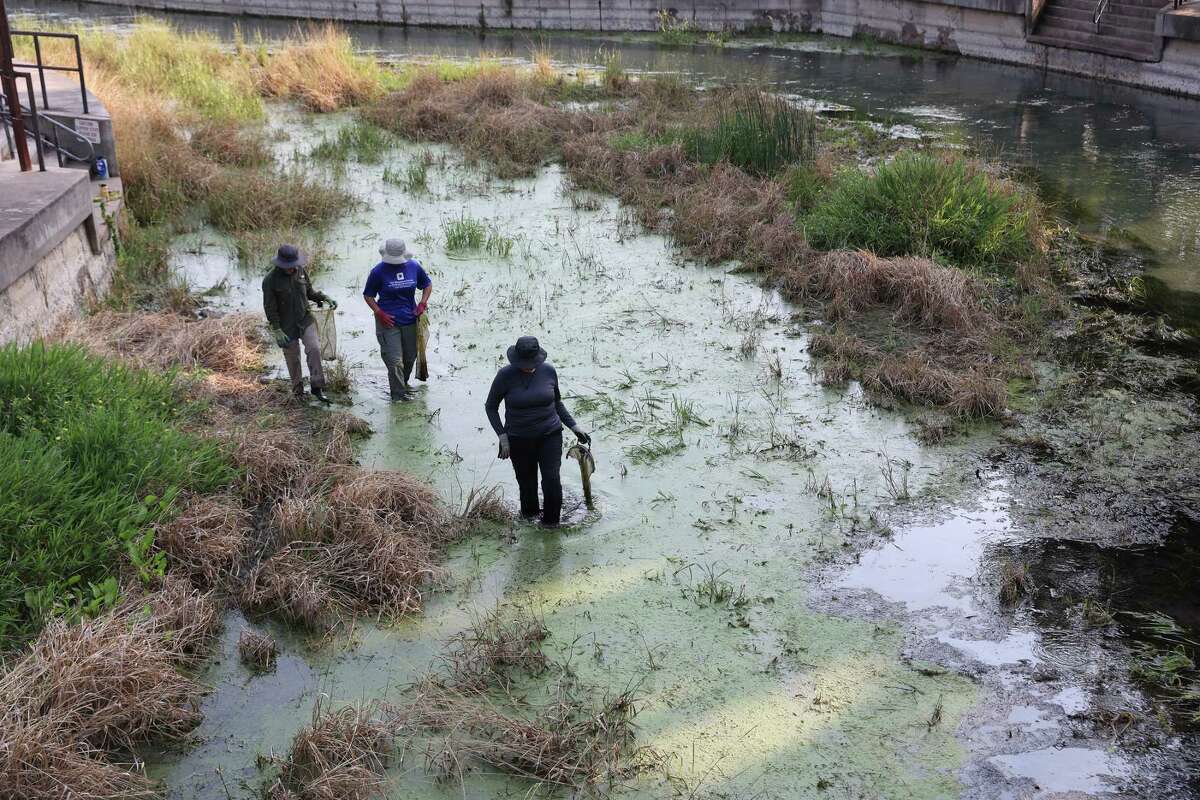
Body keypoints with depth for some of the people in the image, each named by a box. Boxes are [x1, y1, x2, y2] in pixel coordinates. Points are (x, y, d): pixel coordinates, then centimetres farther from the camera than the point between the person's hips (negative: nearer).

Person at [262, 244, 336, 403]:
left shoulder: (300, 271, -1)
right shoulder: (270, 280, -14)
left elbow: (310, 291, 14)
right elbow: (270, 308, -12)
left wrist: (325, 297, -3)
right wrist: (277, 331, -16)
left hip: (305, 318, 3)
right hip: (287, 325, -3)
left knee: (314, 348, -16)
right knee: (293, 359, 7)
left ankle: (317, 387, -11)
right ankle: (298, 392, 24)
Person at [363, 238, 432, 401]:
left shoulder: (414, 266, 0)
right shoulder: (379, 271, -9)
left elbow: (427, 284, 16)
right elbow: (368, 295, 1)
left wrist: (423, 303, 1)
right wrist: (379, 313, -12)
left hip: (410, 320, 4)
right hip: (388, 321, -4)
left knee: (410, 357, 16)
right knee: (394, 361, -9)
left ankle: (403, 384, 40)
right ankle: (398, 394, -1)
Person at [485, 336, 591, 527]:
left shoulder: (548, 371, -4)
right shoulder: (505, 375, -12)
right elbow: (491, 406, -1)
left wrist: (574, 427, 6)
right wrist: (502, 436, -10)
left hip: (550, 435, 1)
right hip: (519, 440, -1)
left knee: (551, 480, -12)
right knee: (527, 483, 7)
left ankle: (551, 522, 9)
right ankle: (529, 514, 37)